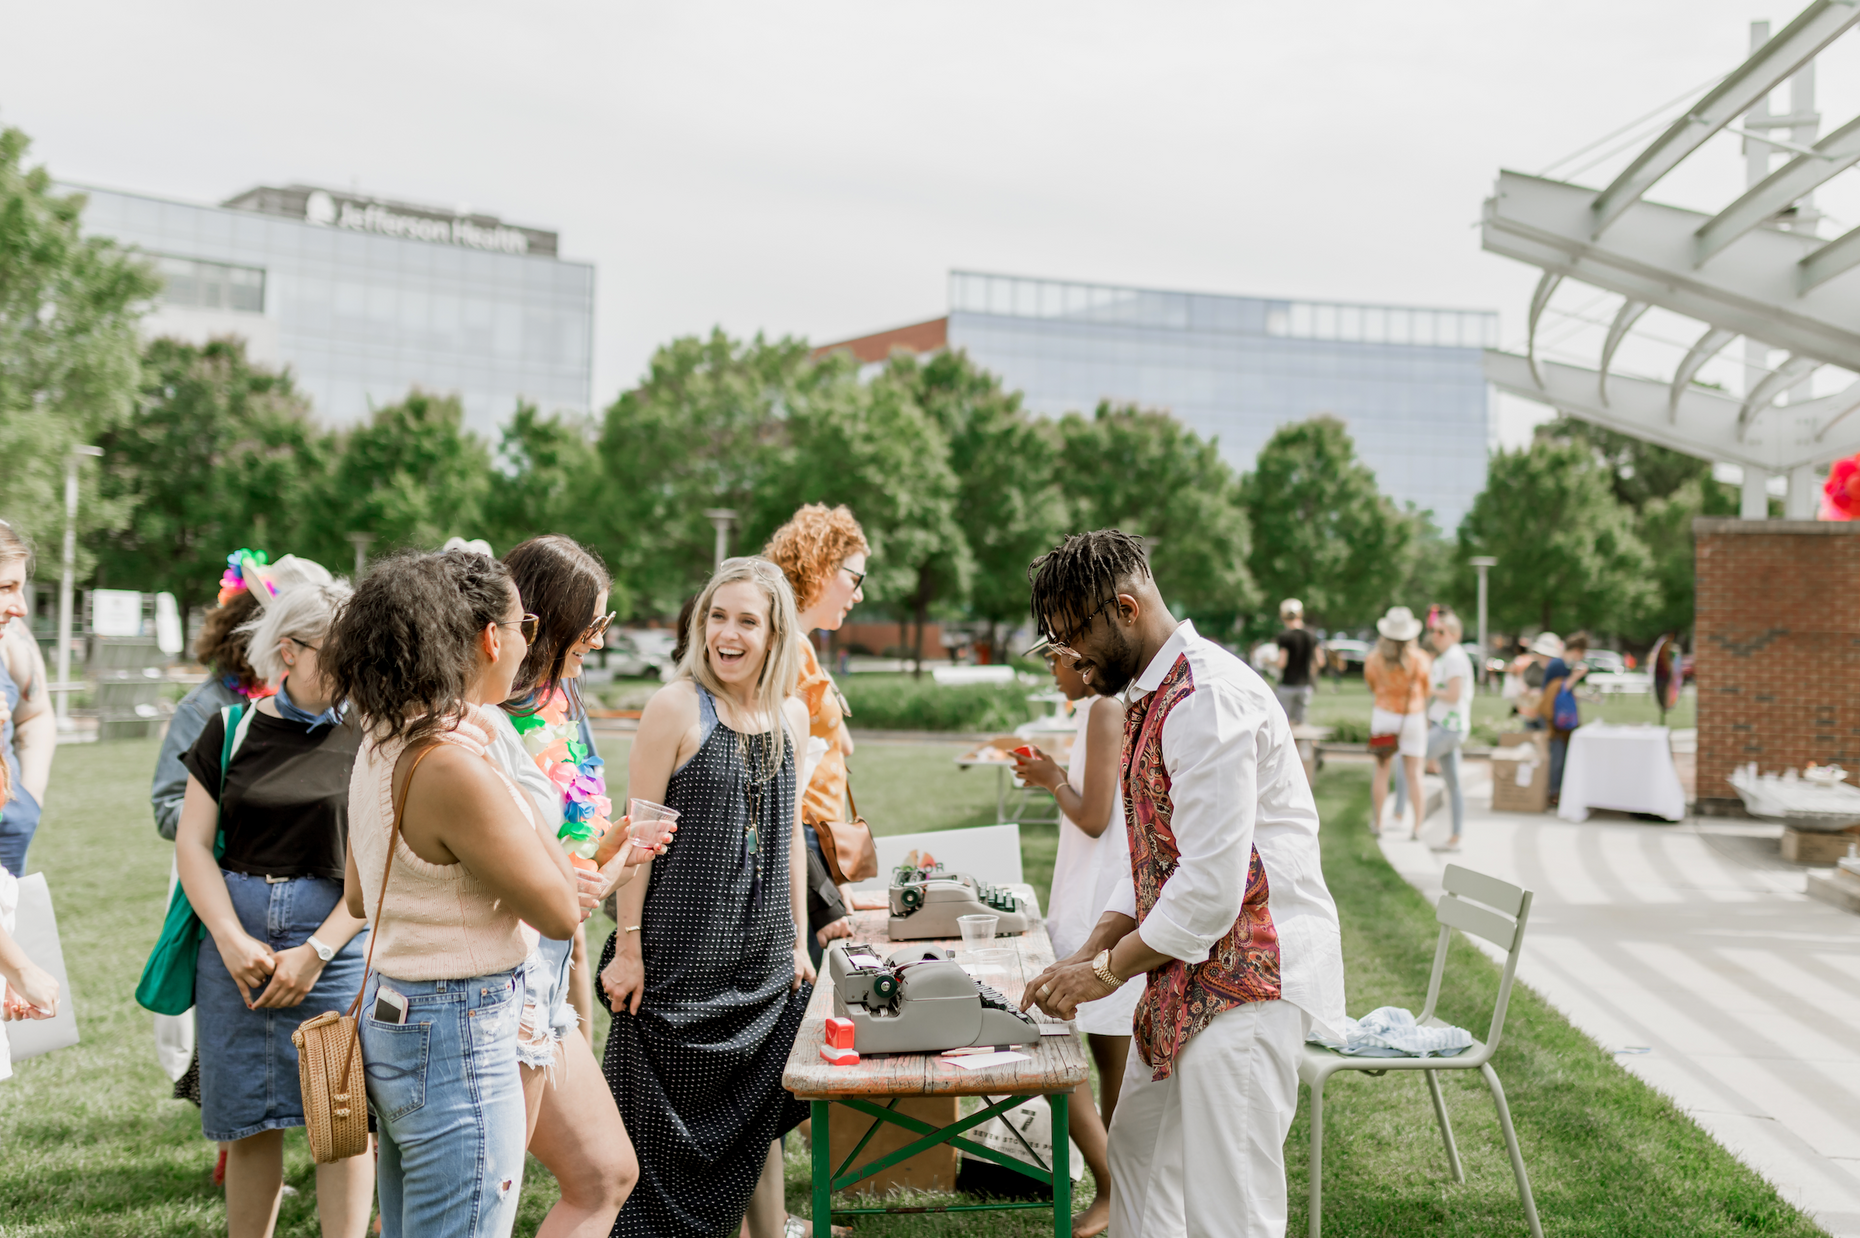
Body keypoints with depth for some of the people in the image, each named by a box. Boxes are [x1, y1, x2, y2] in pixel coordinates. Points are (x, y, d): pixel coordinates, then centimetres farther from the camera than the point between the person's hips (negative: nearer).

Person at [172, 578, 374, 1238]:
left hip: (336, 937, -2)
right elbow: (192, 842, 5)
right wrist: (232, 940, -6)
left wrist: (317, 952, -10)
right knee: (249, 1122, 7)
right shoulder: (230, 730, 7)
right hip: (235, 939, 2)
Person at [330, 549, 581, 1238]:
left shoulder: (380, 747, 6)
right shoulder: (455, 768, -23)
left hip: (387, 1018, 10)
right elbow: (562, 914, -16)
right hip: (459, 1042, -10)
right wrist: (513, 790, -9)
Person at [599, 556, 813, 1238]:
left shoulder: (791, 715, 7)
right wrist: (627, 948, -12)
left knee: (759, 1112, 15)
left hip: (765, 955, 5)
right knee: (668, 1117, 4)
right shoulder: (676, 706, -10)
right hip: (680, 952, -5)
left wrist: (797, 940, 14)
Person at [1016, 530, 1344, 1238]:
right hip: (1189, 977, 11)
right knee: (1138, 1157, 21)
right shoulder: (1149, 697, 13)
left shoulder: (1206, 697, -20)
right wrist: (1089, 953, 8)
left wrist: (1108, 971, -13)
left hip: (1245, 976, -11)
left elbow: (1212, 885, -23)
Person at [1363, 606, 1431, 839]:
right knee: (1414, 772, 5)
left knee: (1382, 769, 11)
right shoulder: (1420, 659, -11)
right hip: (1413, 716, -1)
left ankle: (1377, 822, 14)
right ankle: (1417, 826, 5)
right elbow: (1427, 690, 0)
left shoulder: (1374, 659, -8)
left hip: (1384, 715, 1)